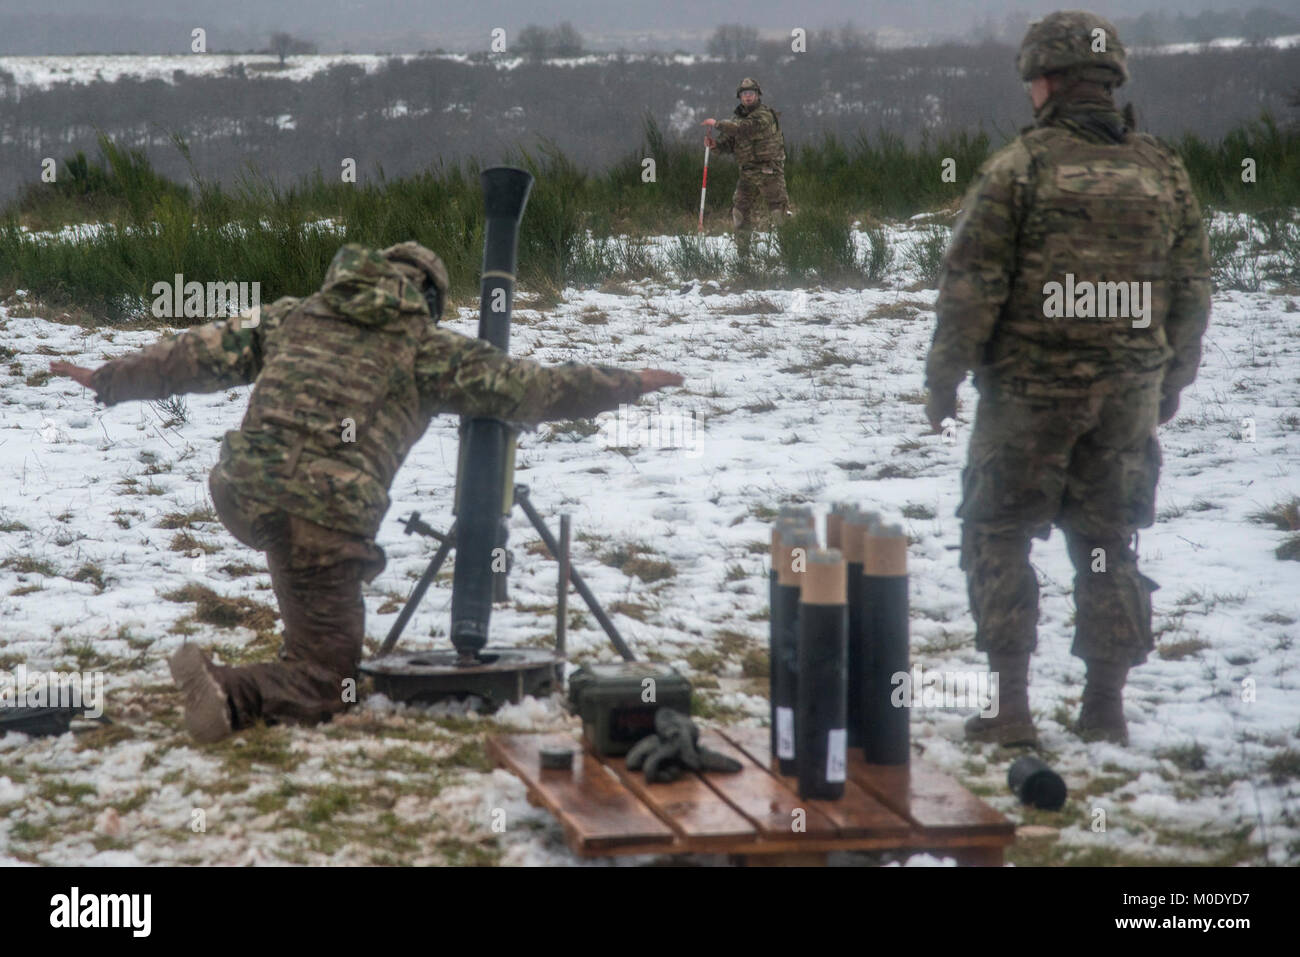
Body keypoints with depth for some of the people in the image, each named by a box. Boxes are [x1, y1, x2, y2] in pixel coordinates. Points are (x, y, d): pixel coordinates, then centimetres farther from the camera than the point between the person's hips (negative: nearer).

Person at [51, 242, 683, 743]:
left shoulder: (293, 316, 21)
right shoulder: (426, 348, 10)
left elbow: (204, 354, 20)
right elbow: (530, 390, 11)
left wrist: (109, 381, 28)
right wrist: (629, 385, 21)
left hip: (239, 492, 5)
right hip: (326, 513, -5)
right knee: (325, 685, 3)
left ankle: (305, 651, 37)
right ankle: (228, 693, -22)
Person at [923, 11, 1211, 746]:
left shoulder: (1021, 166, -9)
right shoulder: (1164, 170, 5)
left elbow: (973, 284, -10)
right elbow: (1193, 290, 9)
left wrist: (945, 374, 0)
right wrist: (1172, 382, 20)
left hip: (1030, 389, -4)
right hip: (1129, 395, 4)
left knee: (998, 536, 7)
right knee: (1109, 545, 13)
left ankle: (1012, 705, 3)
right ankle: (1106, 708, 15)